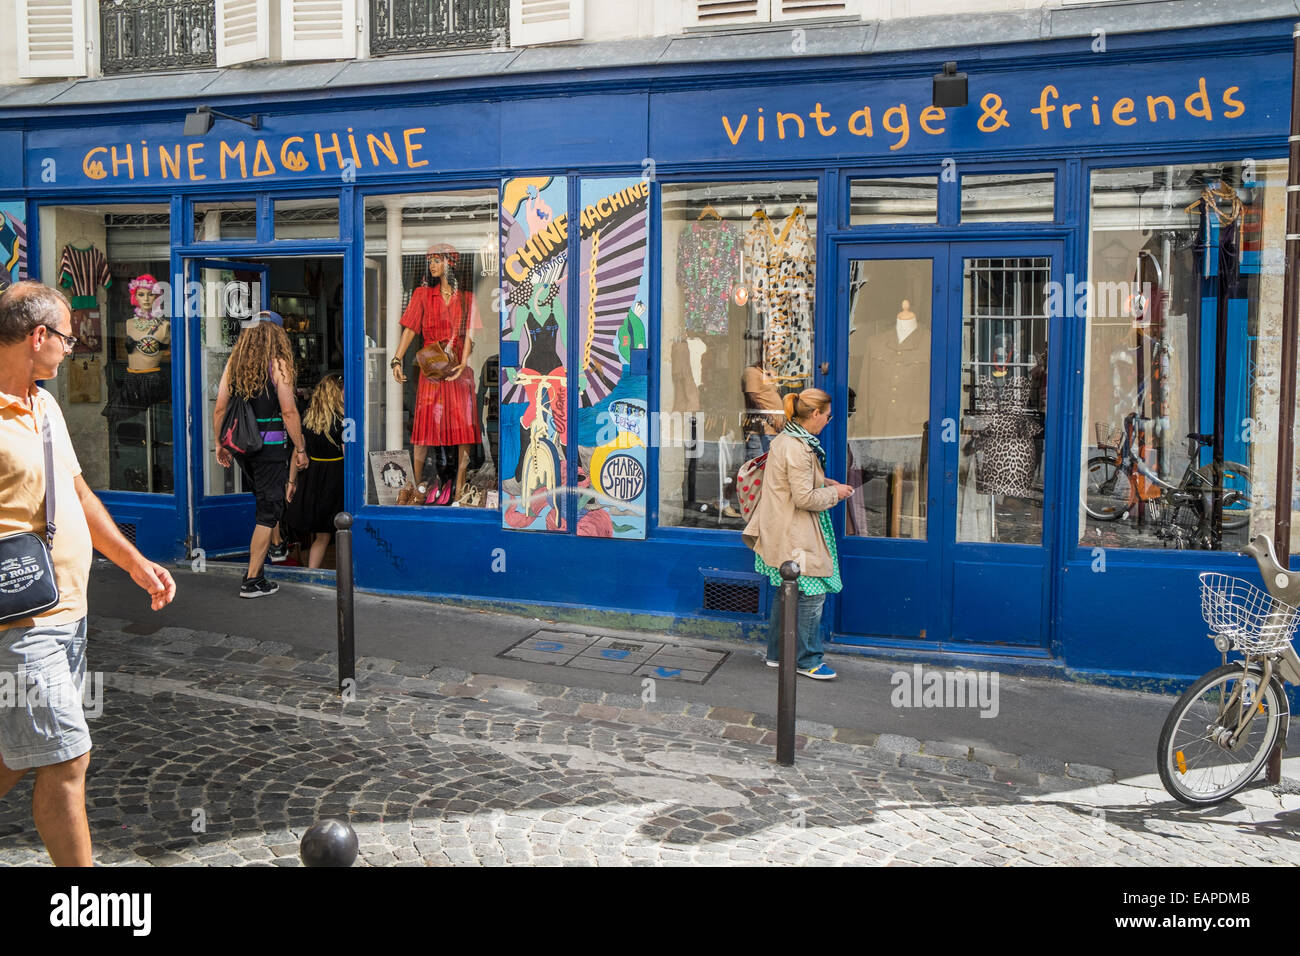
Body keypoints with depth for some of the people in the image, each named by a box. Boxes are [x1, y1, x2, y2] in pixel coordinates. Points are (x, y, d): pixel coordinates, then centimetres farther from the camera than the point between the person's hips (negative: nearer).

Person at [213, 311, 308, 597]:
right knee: (268, 510, 1)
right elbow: (288, 412, -13)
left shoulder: (233, 363, 5)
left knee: (266, 500, 26)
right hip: (270, 445, -5)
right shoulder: (278, 364, -10)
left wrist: (220, 444, 17)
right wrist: (300, 449, -5)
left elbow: (220, 408, 6)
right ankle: (252, 580, 2)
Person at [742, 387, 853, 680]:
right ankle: (807, 661, 8)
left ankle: (776, 653, 27)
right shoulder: (798, 448, -21)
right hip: (796, 537, -11)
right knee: (811, 595, -1)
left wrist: (824, 482, 14)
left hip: (782, 533, 11)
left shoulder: (783, 439, 11)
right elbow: (804, 498, -22)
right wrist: (834, 492, -7)